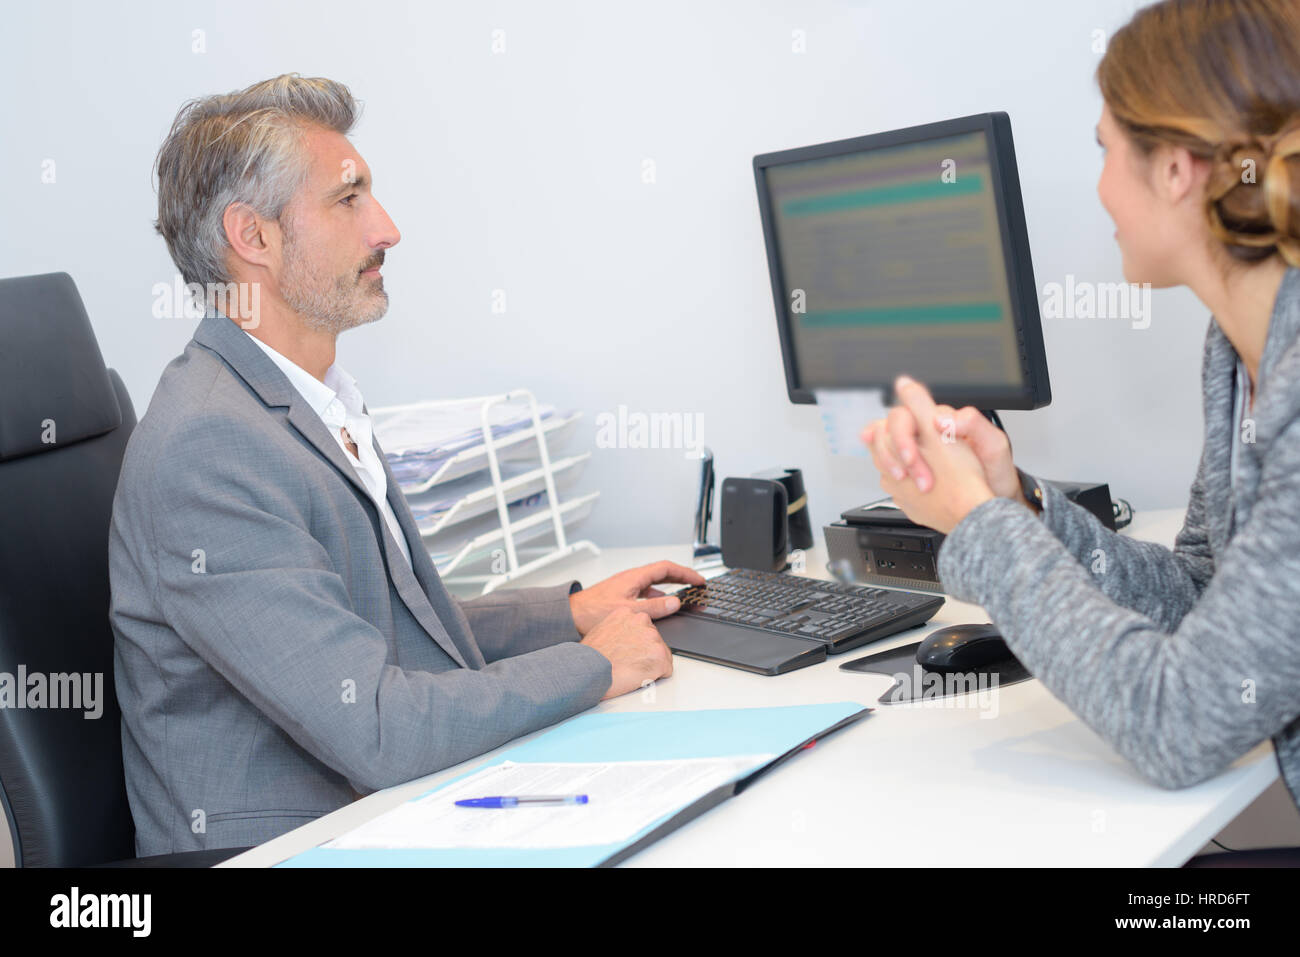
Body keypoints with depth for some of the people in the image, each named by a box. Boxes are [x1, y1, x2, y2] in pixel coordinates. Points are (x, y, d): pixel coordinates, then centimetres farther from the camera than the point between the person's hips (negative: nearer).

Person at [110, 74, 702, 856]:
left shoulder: (320, 406, 10)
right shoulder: (206, 446, -21)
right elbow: (374, 731, -24)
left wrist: (572, 610, 10)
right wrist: (594, 664, -13)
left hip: (380, 807, 8)